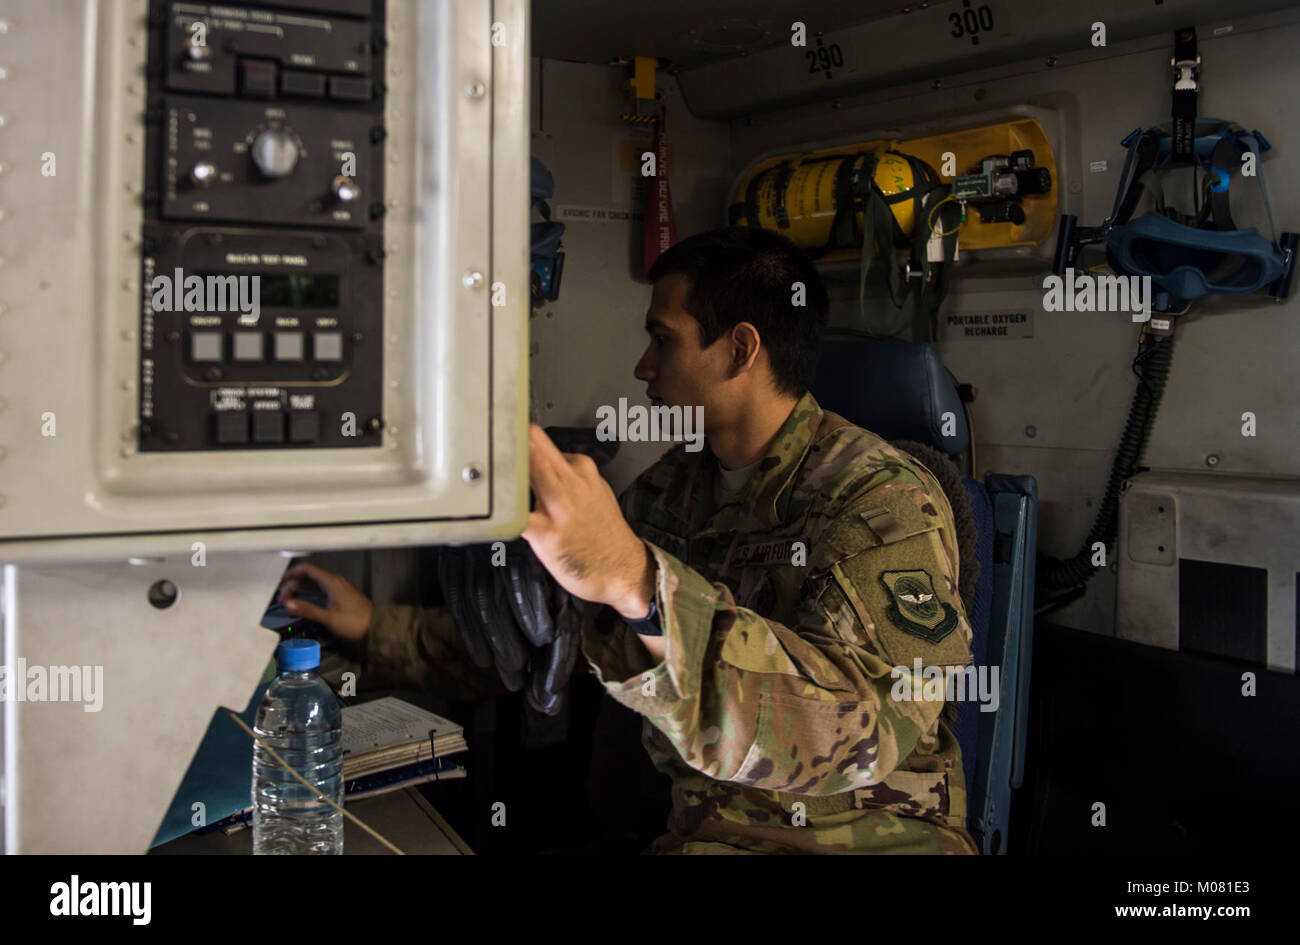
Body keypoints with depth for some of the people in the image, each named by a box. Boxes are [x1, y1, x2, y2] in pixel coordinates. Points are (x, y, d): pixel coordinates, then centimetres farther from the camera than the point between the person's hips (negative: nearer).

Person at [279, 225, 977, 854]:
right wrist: (376, 627, 23)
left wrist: (638, 583, -43)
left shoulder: (886, 501, -13)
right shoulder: (668, 489, 11)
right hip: (716, 827, 5)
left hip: (879, 831, -5)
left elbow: (861, 723, -31)